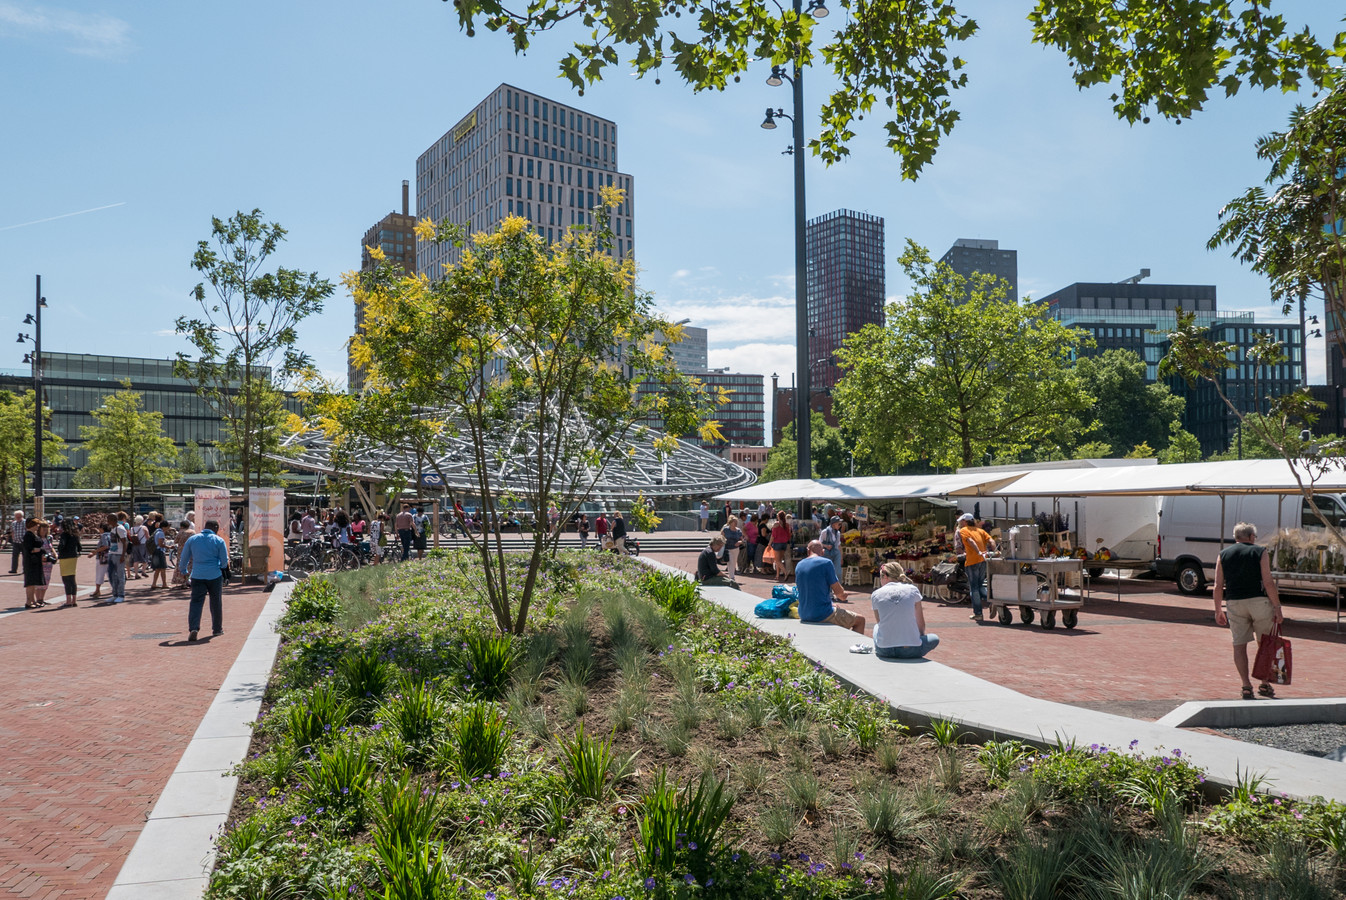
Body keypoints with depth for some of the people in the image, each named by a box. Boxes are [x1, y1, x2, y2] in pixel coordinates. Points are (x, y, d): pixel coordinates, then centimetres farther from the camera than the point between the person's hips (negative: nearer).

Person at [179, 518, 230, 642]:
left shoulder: (192, 539, 5)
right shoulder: (219, 541, -3)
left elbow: (183, 559, 12)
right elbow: (225, 561, -3)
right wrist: (221, 567, 20)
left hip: (197, 575, 1)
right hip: (215, 575, -1)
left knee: (196, 602, 0)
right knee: (216, 602, 11)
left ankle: (193, 628, -17)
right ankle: (217, 629, 21)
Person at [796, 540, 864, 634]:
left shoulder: (799, 565, 7)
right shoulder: (826, 563, -12)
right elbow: (838, 591, -10)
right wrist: (843, 595, 14)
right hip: (822, 615, -7)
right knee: (860, 620, 8)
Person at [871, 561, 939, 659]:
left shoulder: (875, 595, 4)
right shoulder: (913, 590, 3)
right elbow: (921, 625, 8)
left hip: (884, 651, 1)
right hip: (911, 651, -1)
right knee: (934, 638, 28)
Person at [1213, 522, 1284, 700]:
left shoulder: (1223, 555, 8)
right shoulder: (1260, 552, 0)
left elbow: (1218, 586, 4)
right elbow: (1268, 583, -7)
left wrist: (1218, 611, 10)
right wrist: (1277, 608, -4)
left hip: (1234, 603, 2)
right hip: (1259, 601, -2)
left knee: (1239, 645, 6)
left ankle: (1246, 686, 4)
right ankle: (1265, 684, 14)